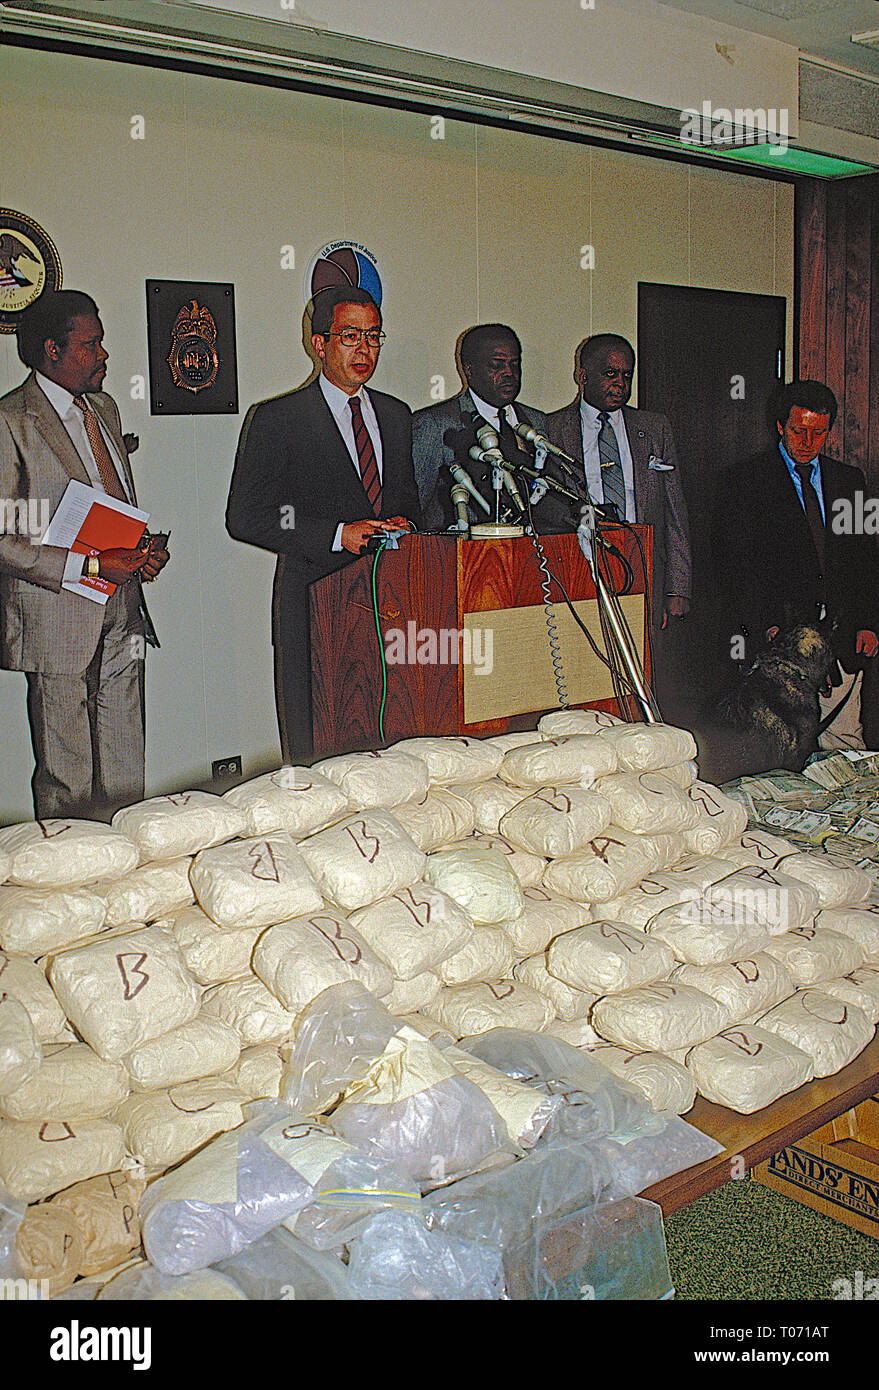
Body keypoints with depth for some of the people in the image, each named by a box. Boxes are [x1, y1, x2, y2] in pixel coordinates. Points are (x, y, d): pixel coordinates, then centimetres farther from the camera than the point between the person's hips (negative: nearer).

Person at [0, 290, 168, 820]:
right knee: (66, 778, 3)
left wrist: (146, 548, 3)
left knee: (125, 771, 12)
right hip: (57, 616, -7)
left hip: (121, 609, 7)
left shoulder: (104, 407, 15)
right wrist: (93, 565, -19)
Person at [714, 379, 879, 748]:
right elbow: (732, 565, -4)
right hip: (778, 637, -4)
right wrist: (767, 624, -14)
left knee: (844, 743, 4)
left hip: (842, 640, 4)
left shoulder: (848, 479, 16)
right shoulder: (743, 483, 1)